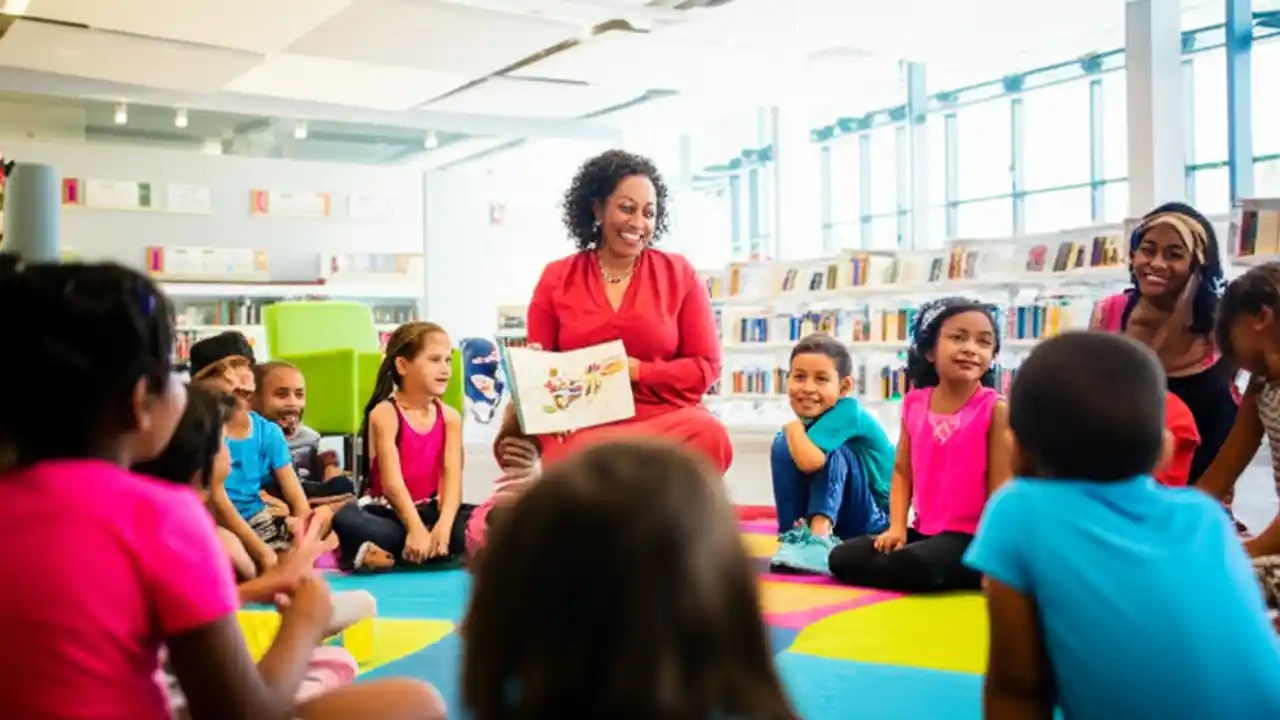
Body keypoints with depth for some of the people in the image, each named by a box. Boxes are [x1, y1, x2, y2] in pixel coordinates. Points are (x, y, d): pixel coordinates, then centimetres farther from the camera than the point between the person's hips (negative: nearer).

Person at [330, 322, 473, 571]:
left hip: (430, 511, 5)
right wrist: (415, 529, -36)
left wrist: (443, 527, -29)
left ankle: (391, 557, -24)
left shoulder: (449, 417, 3)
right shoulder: (385, 413, -10)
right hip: (389, 512, -4)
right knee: (342, 517, -35)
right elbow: (392, 481, -21)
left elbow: (453, 478, -11)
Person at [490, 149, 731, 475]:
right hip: (582, 429, 0)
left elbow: (705, 366, 5)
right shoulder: (556, 279, 10)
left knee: (710, 437, -34)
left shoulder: (679, 274, 7)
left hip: (667, 421, 1)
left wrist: (636, 371, -10)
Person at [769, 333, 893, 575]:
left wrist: (794, 427, -16)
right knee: (783, 446, -11)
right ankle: (794, 538, -15)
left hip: (875, 524, -6)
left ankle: (819, 537, -35)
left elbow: (810, 461, -35)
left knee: (831, 452, -28)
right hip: (833, 522, 7)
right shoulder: (806, 423, 1)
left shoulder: (848, 411, -21)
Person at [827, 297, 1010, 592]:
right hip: (924, 530, 6)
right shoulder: (914, 403, 5)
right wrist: (896, 527, -2)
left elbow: (1001, 487, -9)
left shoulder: (995, 409, -9)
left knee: (914, 566, -34)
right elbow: (902, 470, 10)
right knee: (842, 559, -7)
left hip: (971, 537, -6)